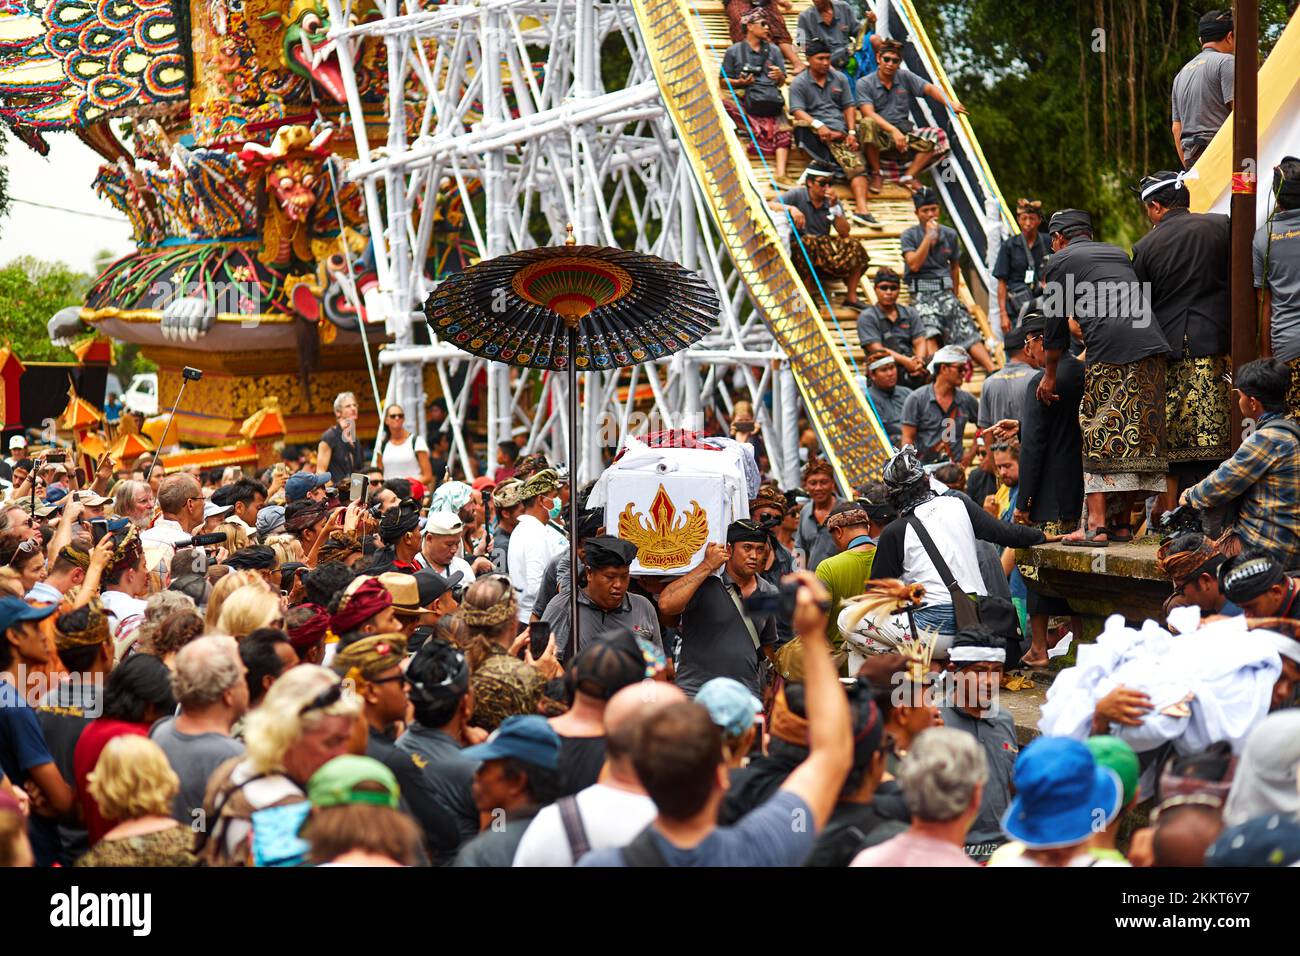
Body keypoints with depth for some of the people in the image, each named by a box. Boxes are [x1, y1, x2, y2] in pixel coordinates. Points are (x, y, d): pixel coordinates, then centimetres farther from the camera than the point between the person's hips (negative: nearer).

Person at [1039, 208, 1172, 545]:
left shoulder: (1061, 260, 12)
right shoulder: (1117, 253, 28)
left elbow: (1056, 322, 13)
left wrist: (1049, 375, 25)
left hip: (1110, 354, -6)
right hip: (1151, 344, 6)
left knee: (1100, 441, -2)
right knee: (1138, 441, 10)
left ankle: (1097, 527, -8)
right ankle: (1123, 524, 14)